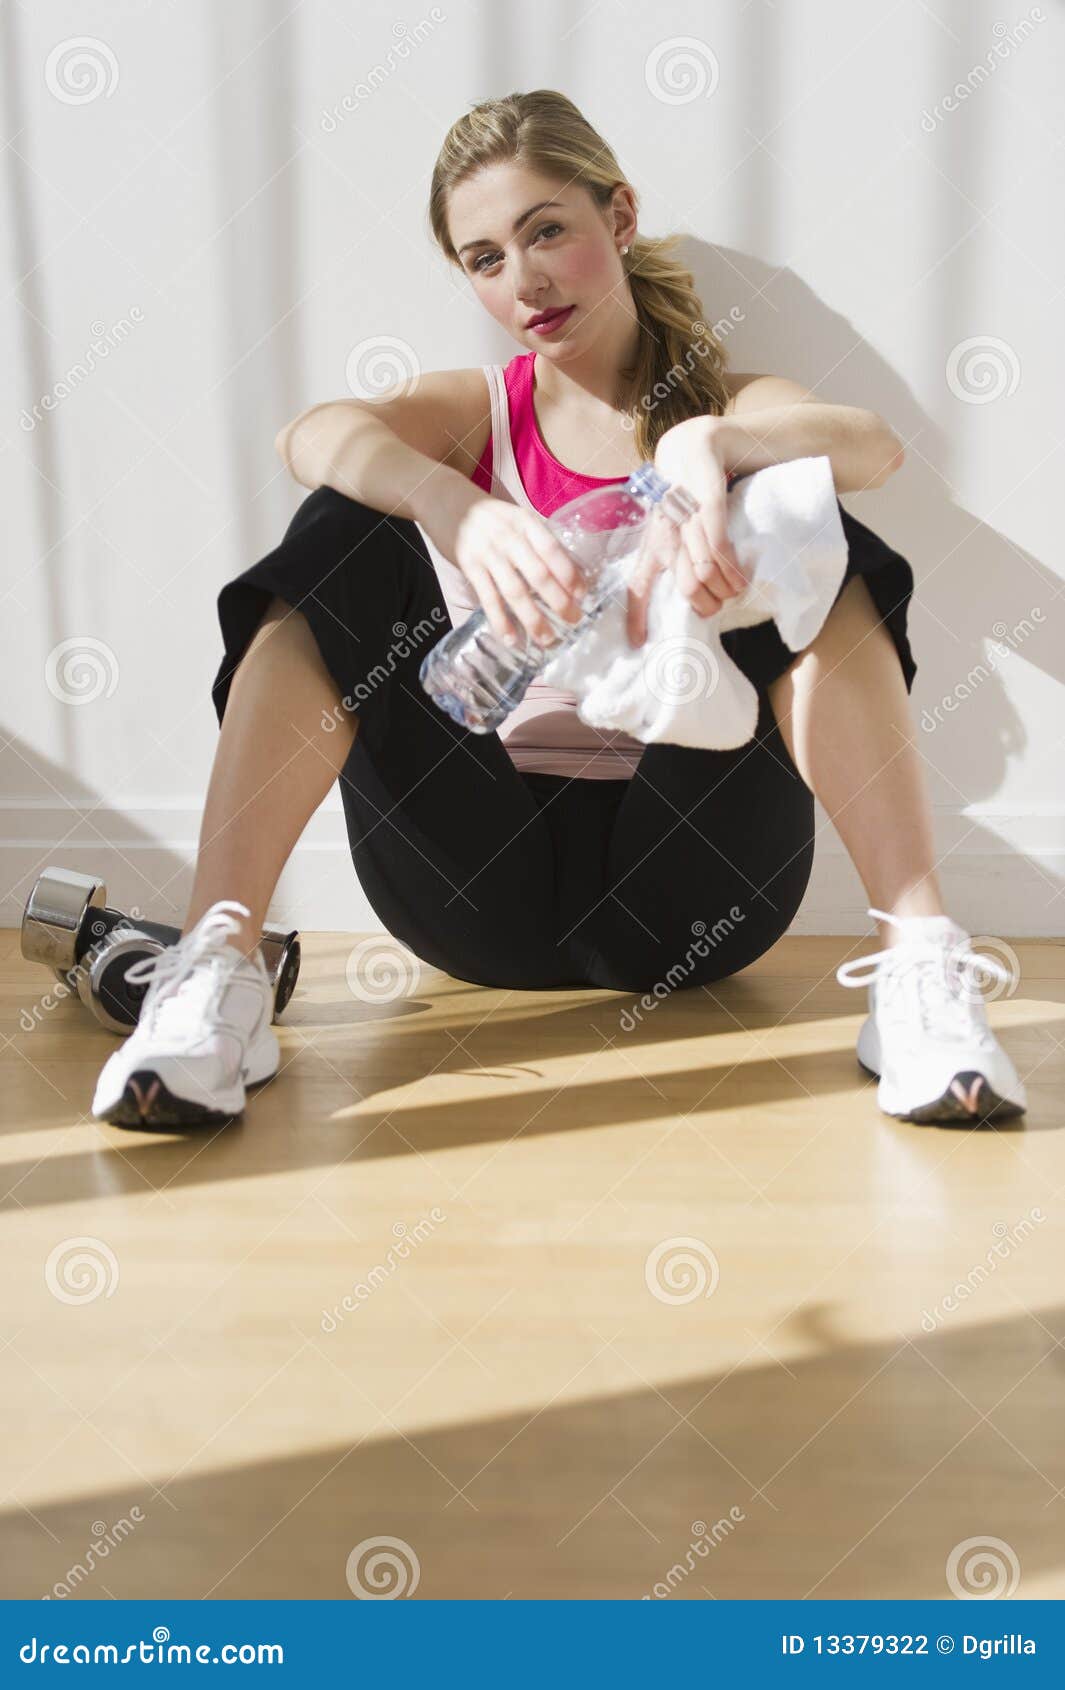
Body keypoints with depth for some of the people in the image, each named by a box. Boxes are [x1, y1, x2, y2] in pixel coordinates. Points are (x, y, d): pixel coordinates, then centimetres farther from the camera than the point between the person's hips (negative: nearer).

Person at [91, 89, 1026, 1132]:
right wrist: (458, 507, -34)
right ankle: (217, 968, -25)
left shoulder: (735, 411, 11)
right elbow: (311, 437, -13)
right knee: (347, 534, -15)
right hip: (482, 877, 1)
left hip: (676, 883, 0)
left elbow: (874, 448, -14)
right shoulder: (475, 410, 12)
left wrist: (708, 444, -34)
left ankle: (917, 965, -26)